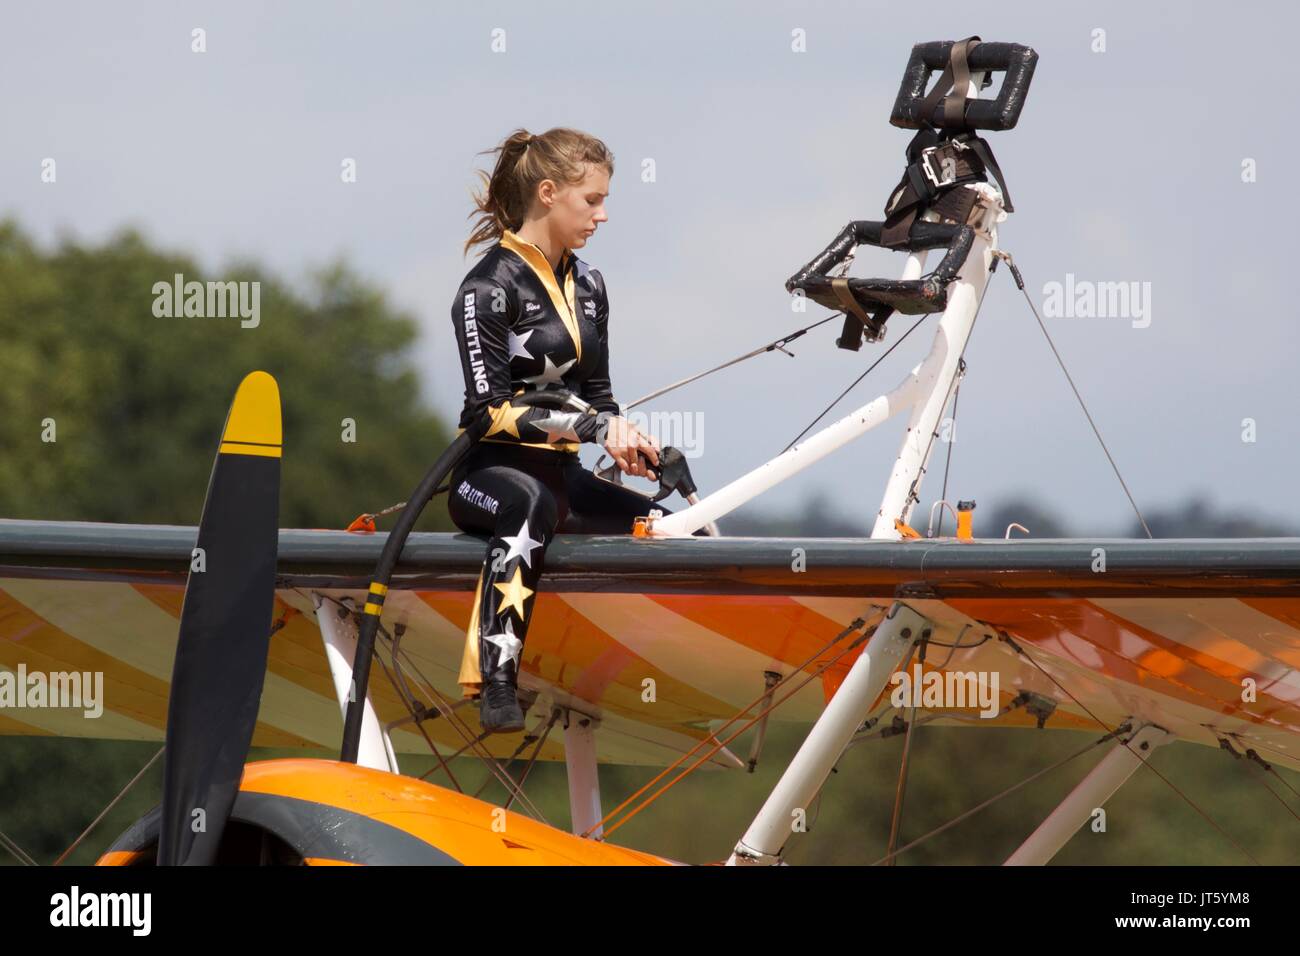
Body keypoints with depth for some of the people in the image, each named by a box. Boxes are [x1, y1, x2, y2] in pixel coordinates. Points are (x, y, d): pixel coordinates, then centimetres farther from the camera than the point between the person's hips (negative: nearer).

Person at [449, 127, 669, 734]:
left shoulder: (587, 287, 15)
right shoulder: (490, 288, -9)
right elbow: (492, 411, -16)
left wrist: (626, 441, -4)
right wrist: (596, 426, -23)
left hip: (561, 473, 7)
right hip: (490, 470, -7)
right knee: (533, 504, -42)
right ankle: (496, 684, -49)